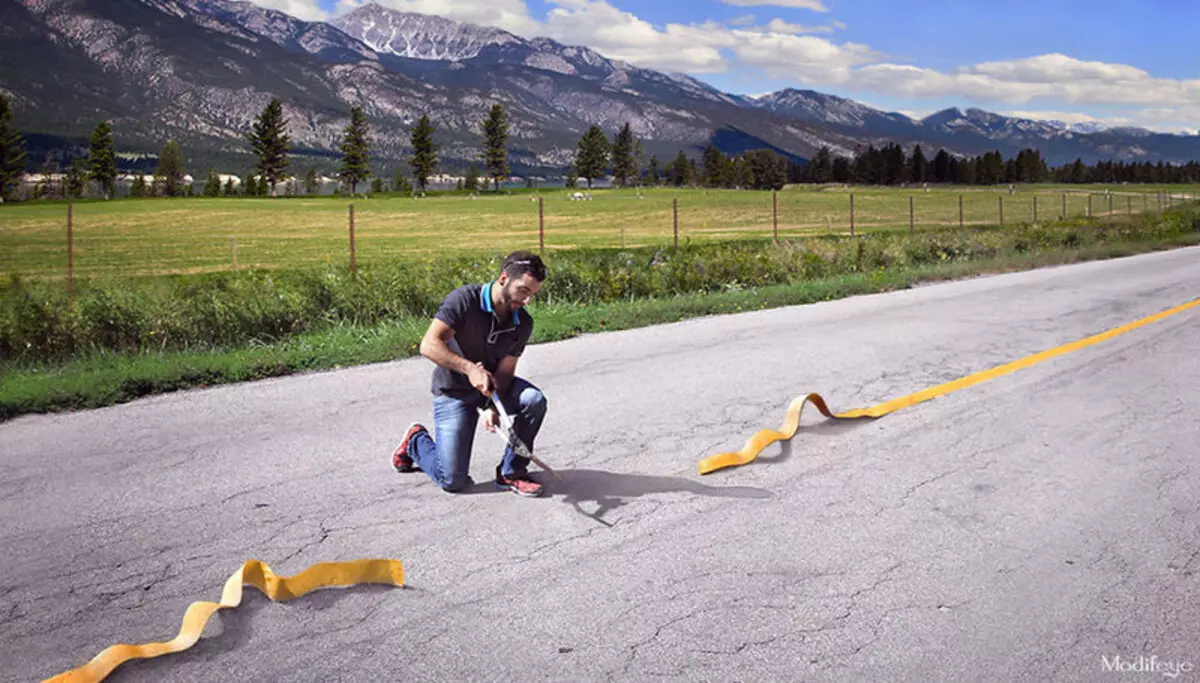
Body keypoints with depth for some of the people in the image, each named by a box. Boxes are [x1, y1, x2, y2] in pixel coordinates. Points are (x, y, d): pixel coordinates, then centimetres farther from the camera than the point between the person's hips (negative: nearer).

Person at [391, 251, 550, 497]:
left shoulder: (523, 323, -8)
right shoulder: (464, 300, -22)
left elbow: (504, 371, -11)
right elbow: (429, 345, -29)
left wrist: (491, 407, -30)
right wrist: (470, 369, -40)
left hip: (495, 386, 5)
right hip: (453, 392, -4)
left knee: (534, 400, -26)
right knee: (452, 481, -9)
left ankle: (511, 472, -7)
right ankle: (416, 441, 24)